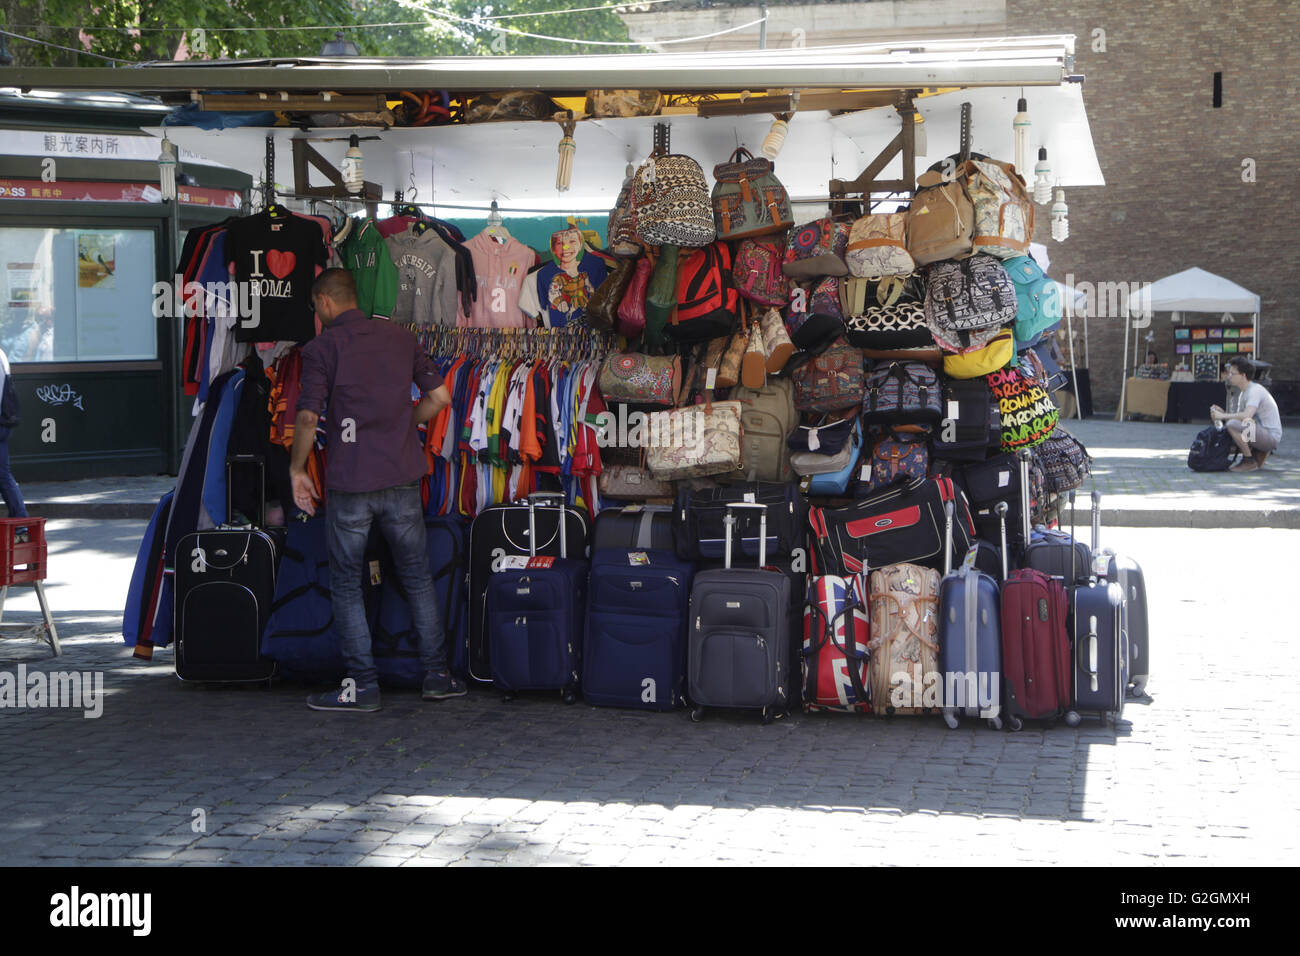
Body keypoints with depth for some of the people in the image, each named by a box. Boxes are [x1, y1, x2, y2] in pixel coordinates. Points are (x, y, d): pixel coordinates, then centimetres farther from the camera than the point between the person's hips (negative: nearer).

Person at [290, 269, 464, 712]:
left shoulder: (321, 347, -5)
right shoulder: (399, 336, 8)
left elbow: (308, 417, -11)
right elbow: (439, 397, 9)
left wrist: (297, 469, 2)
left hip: (349, 482, -4)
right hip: (402, 476, 4)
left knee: (346, 585, 6)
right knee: (418, 577, 13)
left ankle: (362, 684, 5)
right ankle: (437, 674, 15)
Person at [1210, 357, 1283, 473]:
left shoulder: (1255, 390, -16)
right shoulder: (1243, 393, 15)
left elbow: (1246, 416, -31)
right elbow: (1239, 416, 15)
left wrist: (1223, 416, -24)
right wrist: (1222, 412, -1)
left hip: (1271, 436, -10)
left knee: (1232, 425, -26)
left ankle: (1250, 462, -14)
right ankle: (1259, 454, 11)